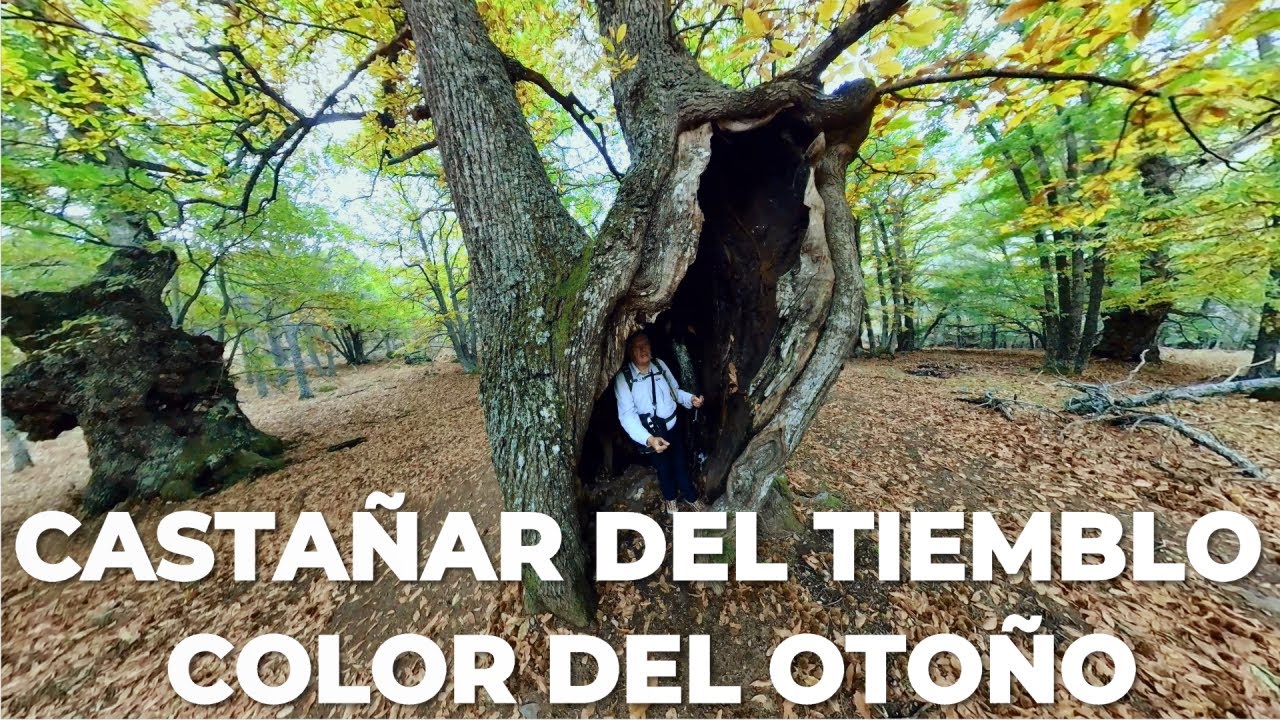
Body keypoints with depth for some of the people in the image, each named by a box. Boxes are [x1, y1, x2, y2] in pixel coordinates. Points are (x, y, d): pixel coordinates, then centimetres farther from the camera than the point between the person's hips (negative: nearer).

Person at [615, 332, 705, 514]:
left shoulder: (660, 365, -10)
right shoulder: (623, 378, -22)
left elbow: (675, 390, 5)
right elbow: (627, 415, -28)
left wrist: (690, 398, -15)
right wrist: (648, 439, -41)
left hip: (673, 426, 3)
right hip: (652, 434, -2)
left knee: (681, 462, 22)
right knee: (663, 466, 22)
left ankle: (690, 495, 51)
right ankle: (670, 497, 53)